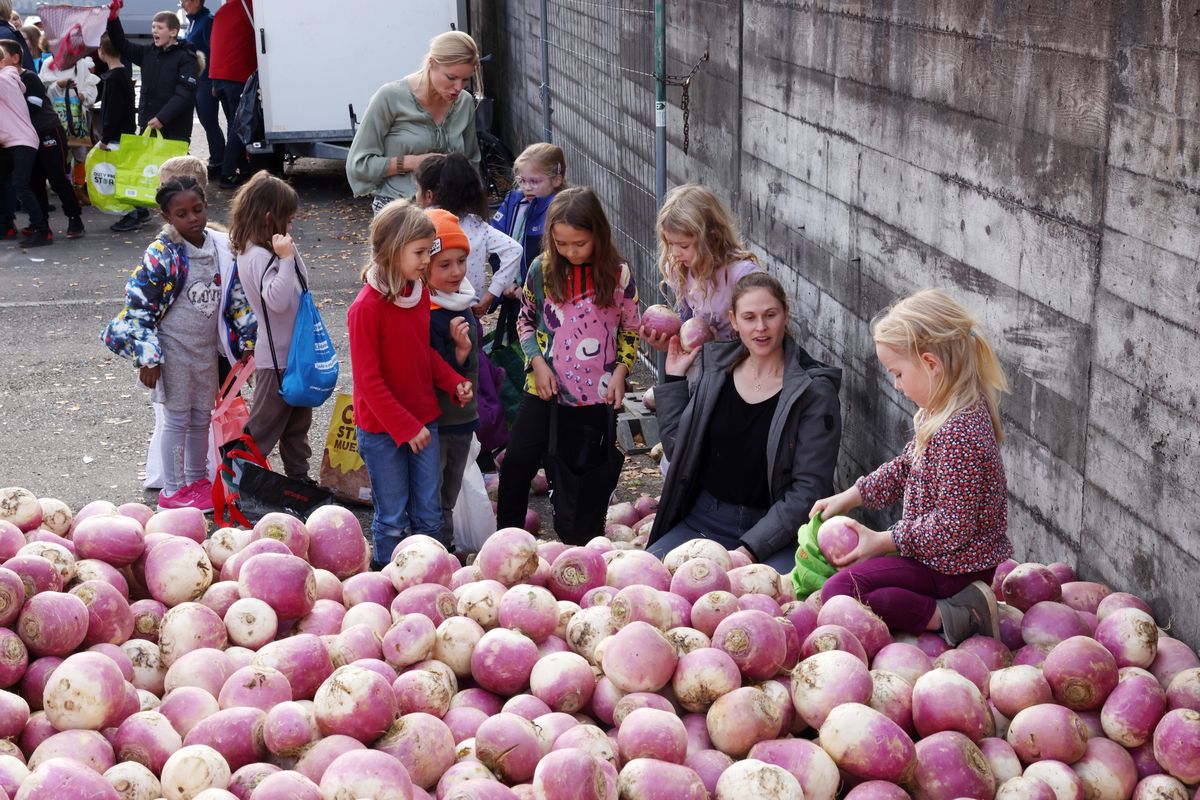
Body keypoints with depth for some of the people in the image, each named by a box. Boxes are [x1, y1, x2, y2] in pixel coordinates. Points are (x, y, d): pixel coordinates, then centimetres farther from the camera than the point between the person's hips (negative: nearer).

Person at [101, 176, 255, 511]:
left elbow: (238, 297, 8)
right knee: (177, 418, 5)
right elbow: (139, 307, -16)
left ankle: (196, 479, 34)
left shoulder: (223, 247, -2)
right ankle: (173, 491, 18)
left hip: (207, 347, 5)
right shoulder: (161, 254, -18)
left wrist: (245, 341, 7)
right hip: (174, 348, -5)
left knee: (202, 417, 16)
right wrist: (148, 355, -19)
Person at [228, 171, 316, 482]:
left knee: (297, 418, 20)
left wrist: (288, 253, 1)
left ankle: (298, 475, 31)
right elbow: (277, 299, -34)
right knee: (265, 422, 3)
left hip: (291, 350, 10)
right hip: (276, 355, -10)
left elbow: (299, 284, 14)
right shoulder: (259, 257, -23)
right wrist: (287, 257, -30)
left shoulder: (254, 251, 8)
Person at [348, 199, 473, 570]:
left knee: (429, 515, 14)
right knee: (392, 519, 7)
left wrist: (454, 383, -2)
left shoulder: (420, 291, 1)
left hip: (423, 420, 6)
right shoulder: (367, 307, -20)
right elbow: (368, 380, -18)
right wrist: (405, 427, -18)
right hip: (383, 428, -6)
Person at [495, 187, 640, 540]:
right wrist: (537, 362, -5)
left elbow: (631, 329, 4)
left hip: (596, 396, -1)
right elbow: (525, 319, 8)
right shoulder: (542, 269, -4)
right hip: (544, 390, 1)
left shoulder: (618, 274, -8)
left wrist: (620, 370, -8)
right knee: (516, 464, -1)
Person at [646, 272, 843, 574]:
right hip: (704, 521, 4)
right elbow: (677, 449, 11)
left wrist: (750, 549, -18)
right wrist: (674, 377, 5)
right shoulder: (713, 370, 6)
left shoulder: (814, 393, -7)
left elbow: (809, 489, -11)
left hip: (776, 533, -4)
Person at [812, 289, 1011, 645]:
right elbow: (904, 468, 19)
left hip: (952, 568, -11)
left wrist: (882, 541, -17)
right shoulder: (946, 411, 4)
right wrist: (847, 498, 16)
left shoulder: (960, 434, -28)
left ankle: (952, 617, -19)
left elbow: (952, 527, -27)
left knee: (840, 592, -20)